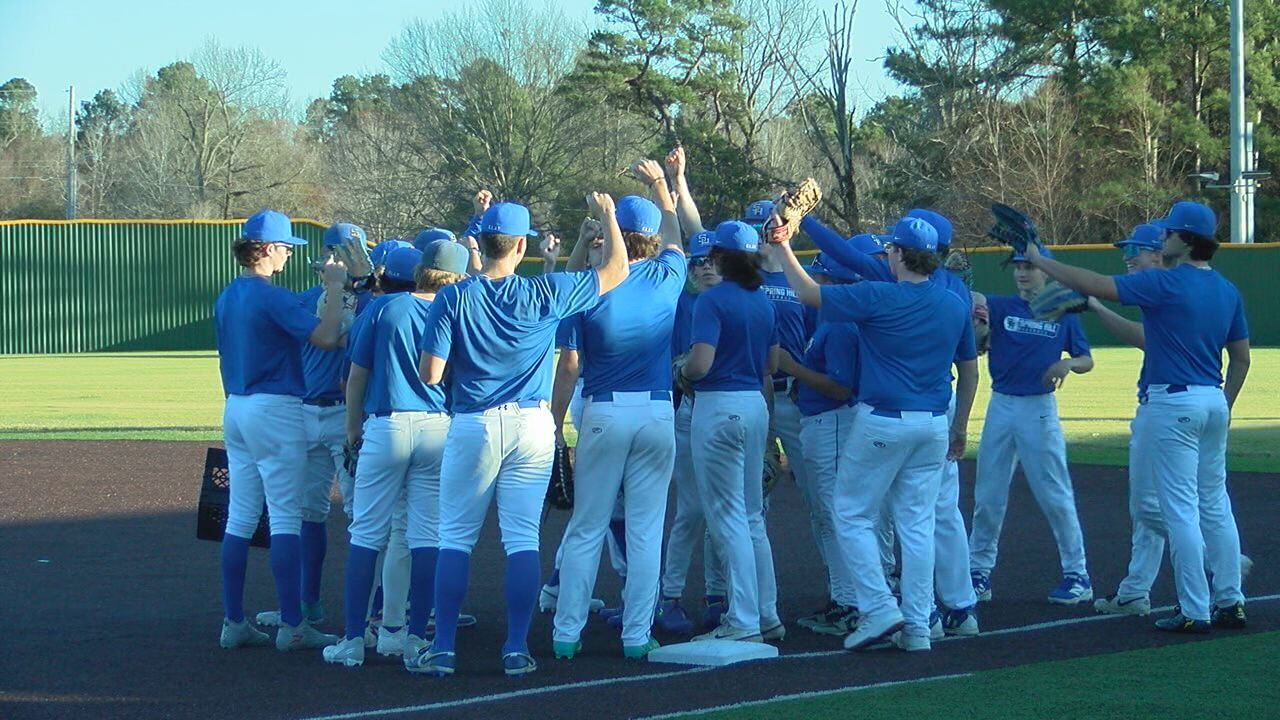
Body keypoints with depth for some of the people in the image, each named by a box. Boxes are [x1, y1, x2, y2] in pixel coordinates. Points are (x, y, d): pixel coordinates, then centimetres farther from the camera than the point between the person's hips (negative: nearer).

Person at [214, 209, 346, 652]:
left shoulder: (226, 298, 11)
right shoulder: (272, 297, -16)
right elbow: (326, 337, -25)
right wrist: (334, 289, -13)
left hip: (235, 410, 9)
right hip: (275, 411, -8)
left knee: (240, 518, 10)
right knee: (286, 519, -5)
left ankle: (233, 623, 11)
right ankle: (291, 627, -6)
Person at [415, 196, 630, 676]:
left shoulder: (454, 299, -7)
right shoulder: (546, 294, -4)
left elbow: (430, 374, -9)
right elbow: (615, 270, 7)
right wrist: (607, 217, 22)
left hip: (472, 425, -1)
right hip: (532, 425, 1)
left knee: (456, 537, 6)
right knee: (522, 538, 4)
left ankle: (443, 649, 4)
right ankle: (517, 649, 4)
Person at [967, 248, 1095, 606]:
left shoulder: (1063, 314, 3)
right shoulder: (1000, 307, 4)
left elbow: (1087, 361, 6)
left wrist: (1067, 364, -16)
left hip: (1039, 408, -2)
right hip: (1000, 405, 2)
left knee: (1055, 495, -2)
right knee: (988, 495, 7)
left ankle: (1077, 574, 5)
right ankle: (979, 573, 16)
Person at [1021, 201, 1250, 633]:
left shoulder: (1166, 283, -14)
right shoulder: (1228, 292, 9)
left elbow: (1095, 285, -15)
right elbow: (1241, 357, 15)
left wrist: (1040, 260, -5)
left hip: (1172, 403, -8)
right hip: (1213, 402, 8)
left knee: (1180, 509, -4)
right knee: (1215, 505, 13)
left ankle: (1195, 611, -4)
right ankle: (1230, 602, 16)